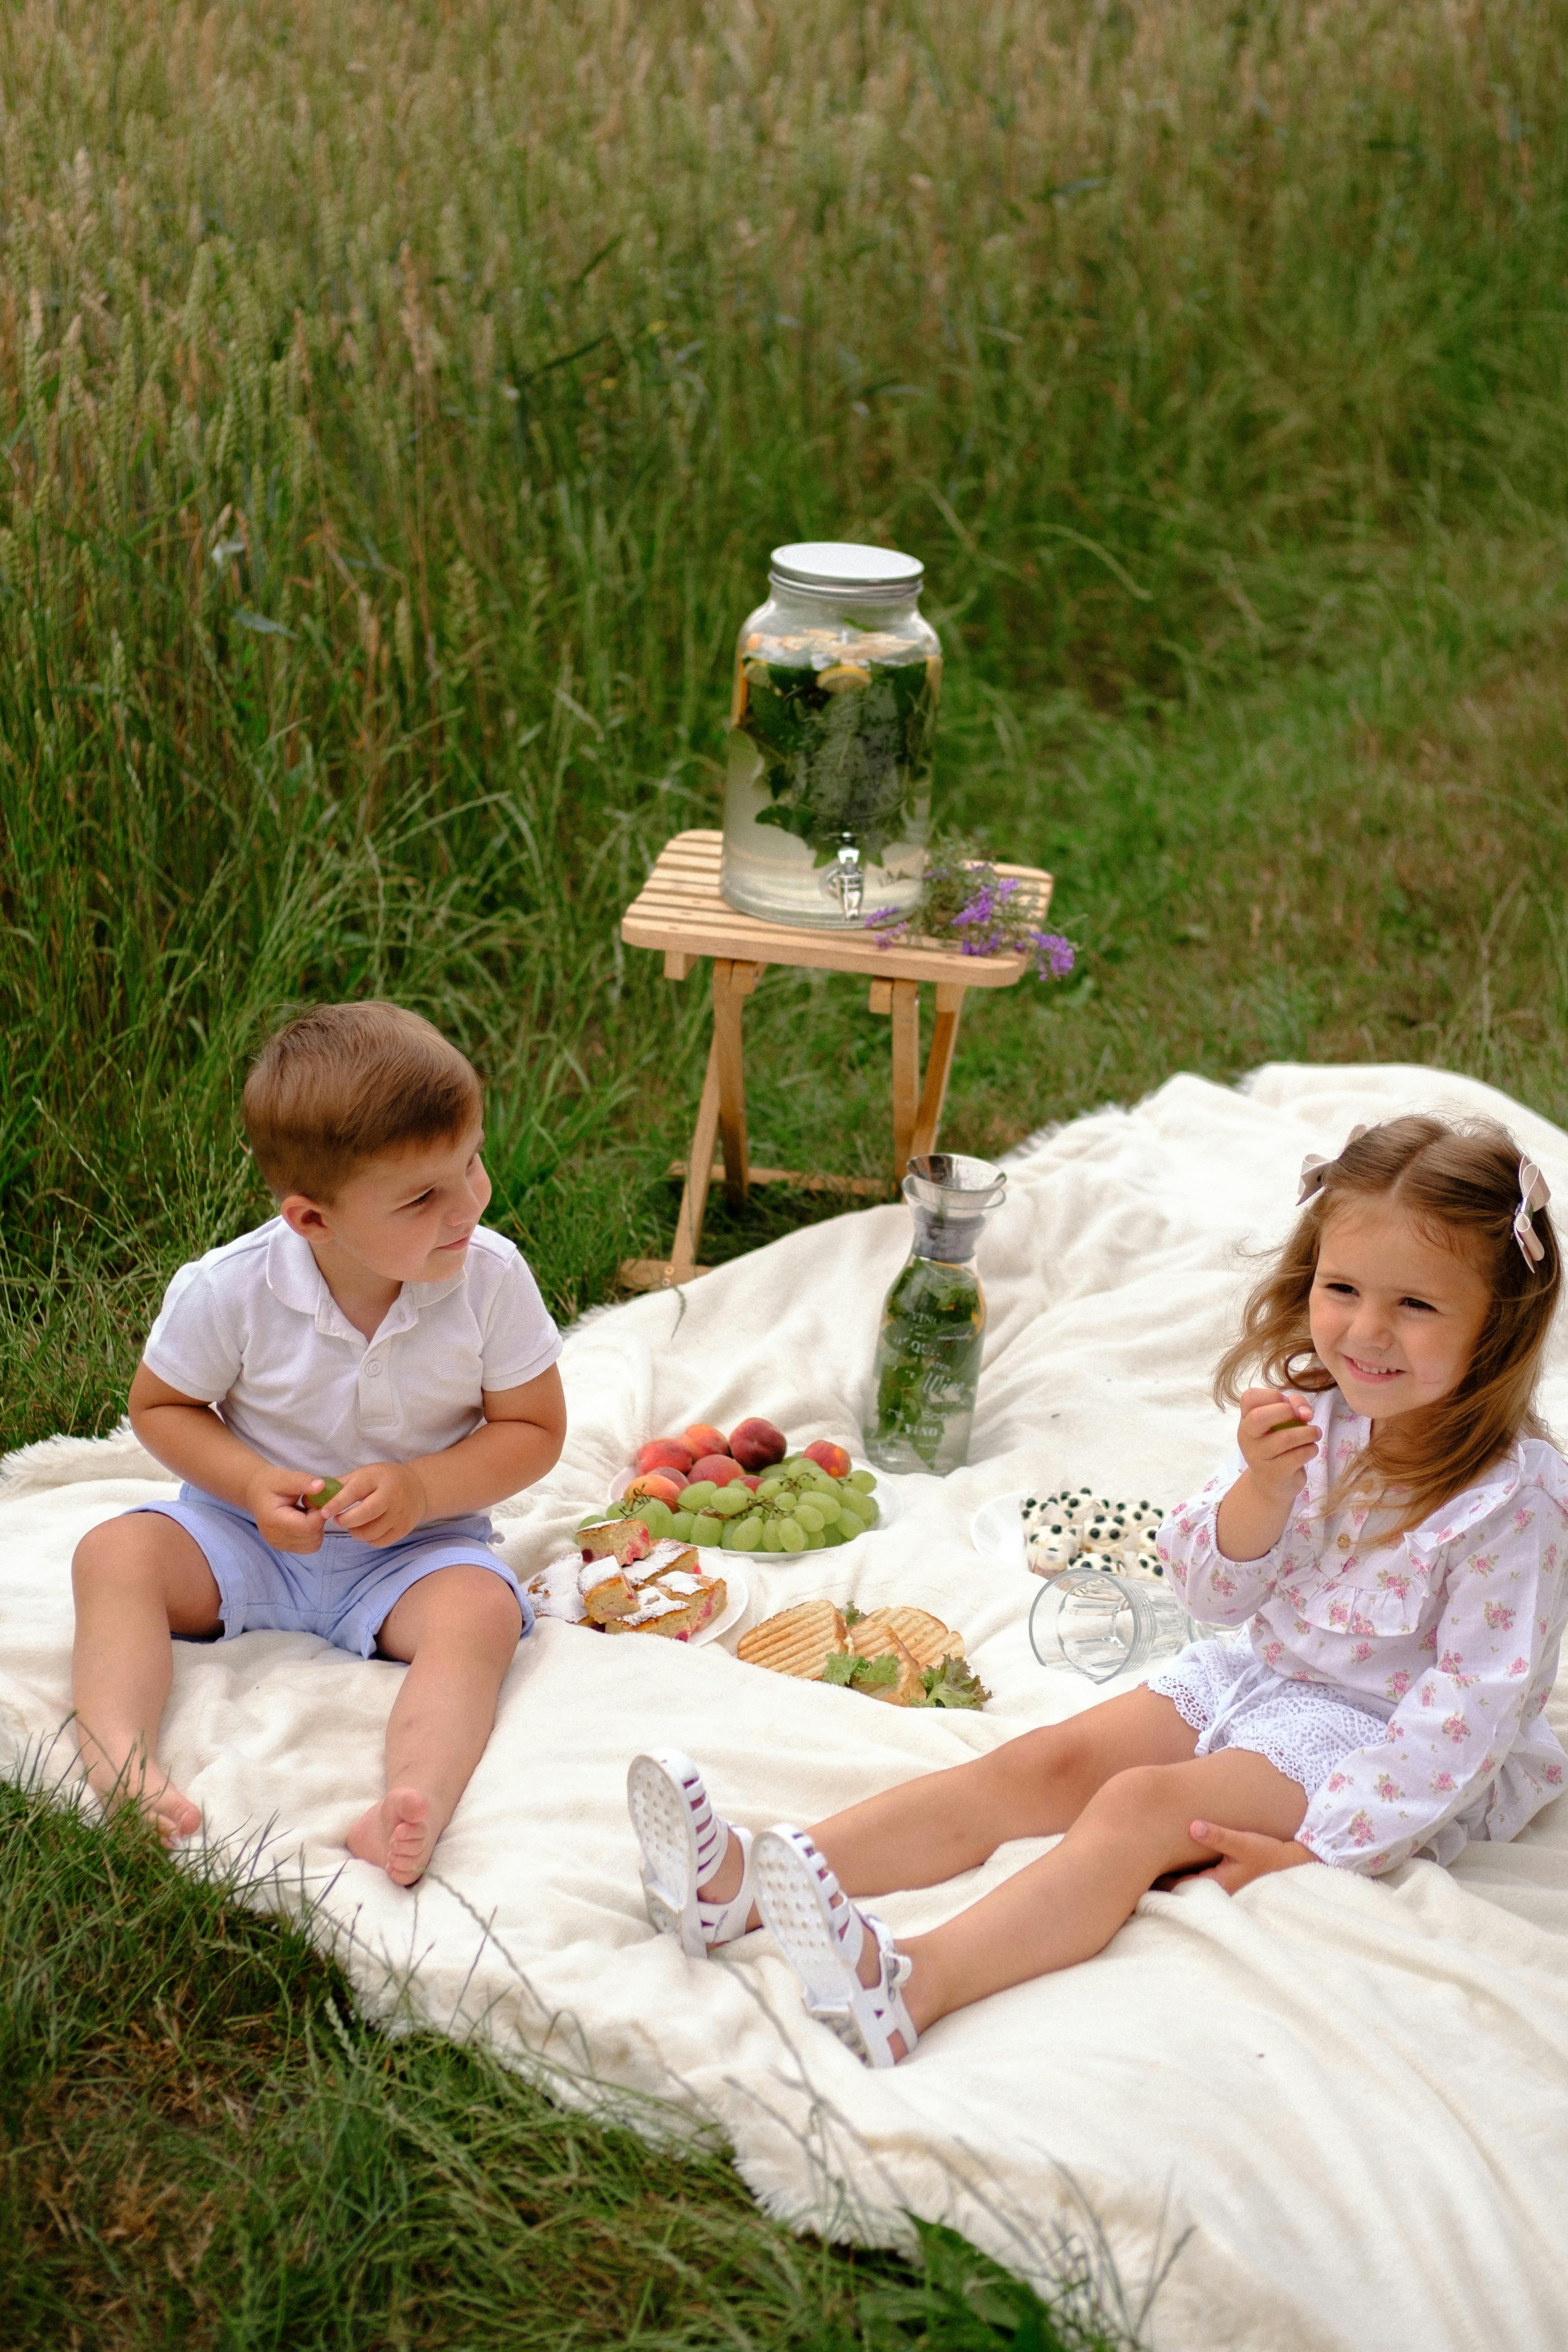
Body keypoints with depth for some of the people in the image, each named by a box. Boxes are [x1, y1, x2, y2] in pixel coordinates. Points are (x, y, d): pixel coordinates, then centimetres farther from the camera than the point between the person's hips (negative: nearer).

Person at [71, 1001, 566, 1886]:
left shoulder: (492, 1279, -16)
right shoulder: (230, 1290, -18)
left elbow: (534, 1429, -6)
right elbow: (159, 1406, -1)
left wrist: (421, 1489, -23)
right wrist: (252, 1483, -20)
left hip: (418, 1546, -1)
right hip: (251, 1531, 1)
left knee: (480, 1609, -32)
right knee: (116, 1553, -23)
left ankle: (416, 1802, -52)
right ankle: (121, 1762, -39)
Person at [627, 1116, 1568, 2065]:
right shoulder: (1310, 1418, -1)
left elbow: (1475, 1703, -20)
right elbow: (1213, 1591, 3)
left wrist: (1318, 1849, -25)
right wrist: (1262, 1487, -20)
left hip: (1375, 1739, -6)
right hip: (1258, 1671, 7)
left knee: (1140, 1805, -29)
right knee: (1043, 1765, -13)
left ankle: (910, 1986, -49)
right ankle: (741, 1881, -25)